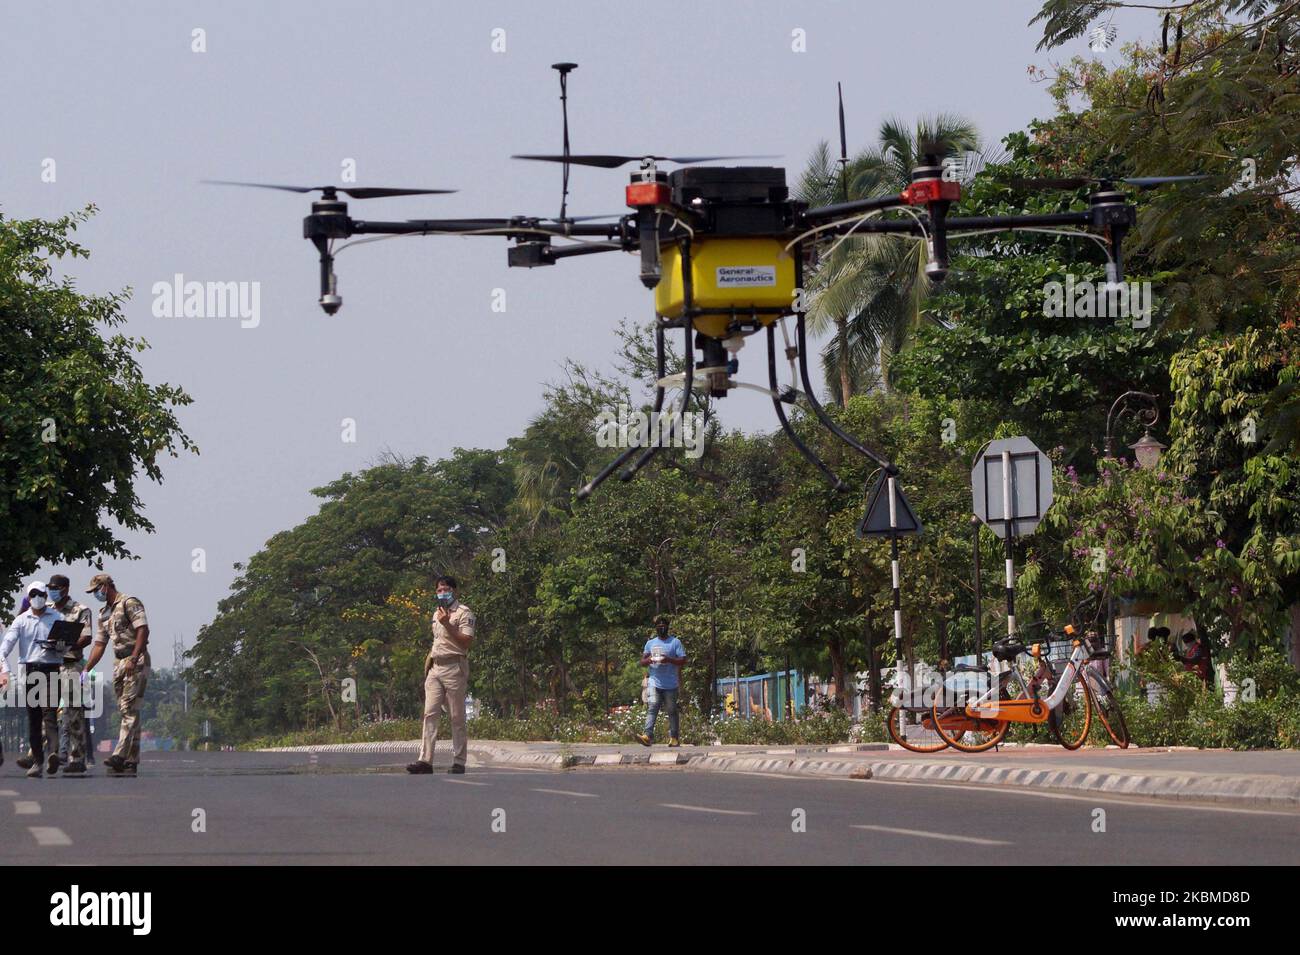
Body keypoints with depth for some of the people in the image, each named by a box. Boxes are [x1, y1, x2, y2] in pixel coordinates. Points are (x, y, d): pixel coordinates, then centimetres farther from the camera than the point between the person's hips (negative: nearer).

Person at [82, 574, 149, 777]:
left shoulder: (129, 603, -7)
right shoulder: (104, 613, 20)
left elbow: (143, 630, -17)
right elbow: (100, 644, 22)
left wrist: (133, 659, -24)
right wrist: (86, 670, 16)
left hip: (136, 663, -9)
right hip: (119, 664, 9)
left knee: (130, 709, -15)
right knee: (125, 711, 6)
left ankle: (120, 755, -25)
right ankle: (132, 760, 6)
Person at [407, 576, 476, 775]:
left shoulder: (463, 613, -4)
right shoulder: (437, 614, 21)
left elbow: (467, 641, -15)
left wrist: (447, 625, -20)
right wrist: (428, 662, 17)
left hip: (454, 667, -7)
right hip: (435, 668, 7)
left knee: (457, 717, -3)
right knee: (430, 714, -3)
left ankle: (459, 762, 0)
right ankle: (425, 760, -9)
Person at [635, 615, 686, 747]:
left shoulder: (675, 642, 3)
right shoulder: (650, 643, 16)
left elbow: (683, 661, -3)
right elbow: (642, 662, 16)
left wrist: (669, 659, -19)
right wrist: (648, 660, -8)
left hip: (670, 685, -2)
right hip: (655, 683, 2)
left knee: (672, 711, 5)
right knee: (652, 708, -12)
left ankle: (674, 738, 12)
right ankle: (648, 736, -24)